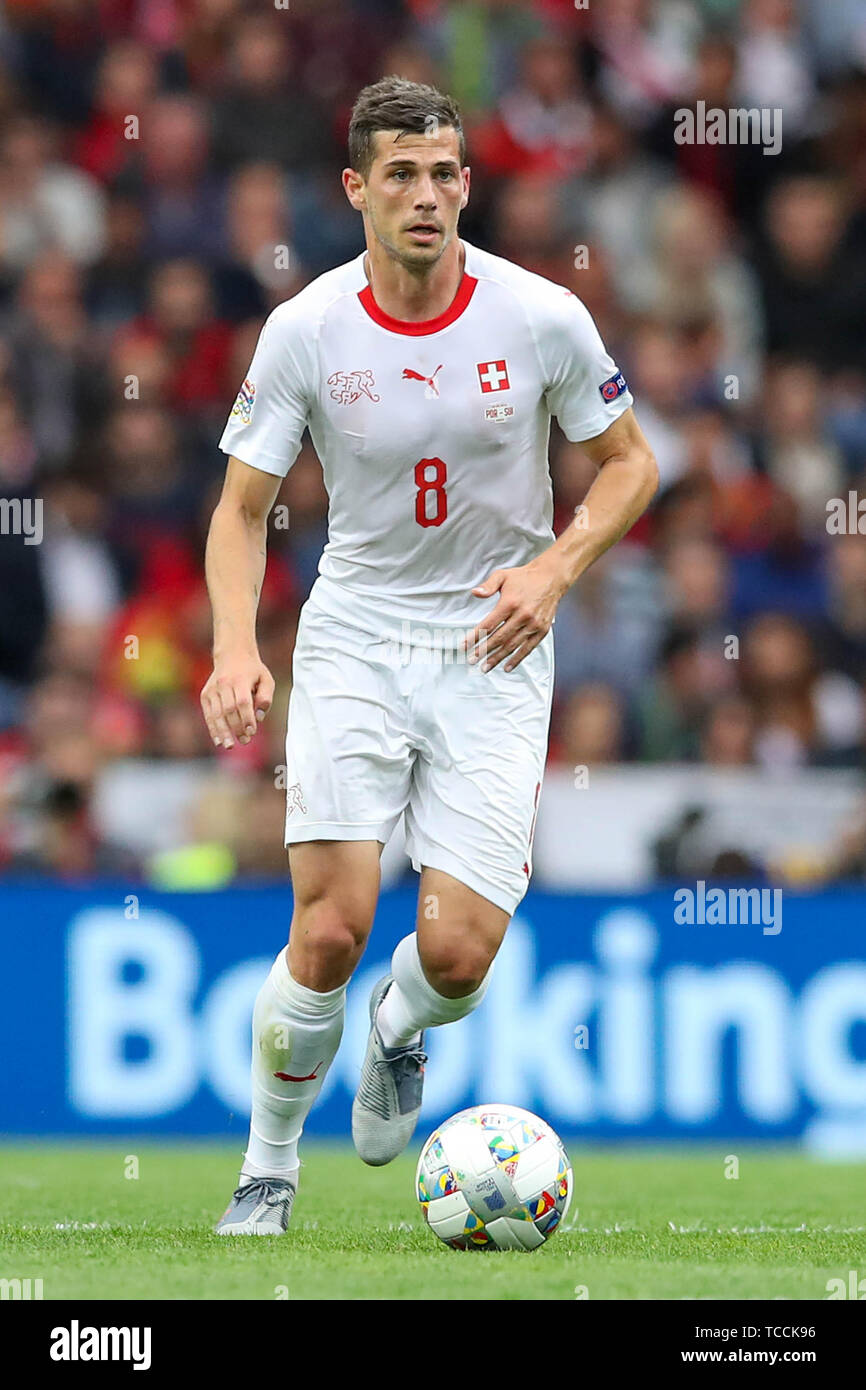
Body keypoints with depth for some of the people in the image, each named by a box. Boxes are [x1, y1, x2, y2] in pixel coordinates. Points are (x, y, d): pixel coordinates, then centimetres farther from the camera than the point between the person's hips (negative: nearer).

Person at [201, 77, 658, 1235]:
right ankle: (268, 1171, 8)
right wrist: (236, 649, -18)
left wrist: (555, 567, -12)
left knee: (457, 953, -12)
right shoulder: (305, 331, -8)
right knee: (331, 929, -15)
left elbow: (629, 462, 5)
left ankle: (399, 1034, 27)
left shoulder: (542, 318, -8)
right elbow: (242, 509, -1)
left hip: (494, 650, 0)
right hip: (356, 637, 0)